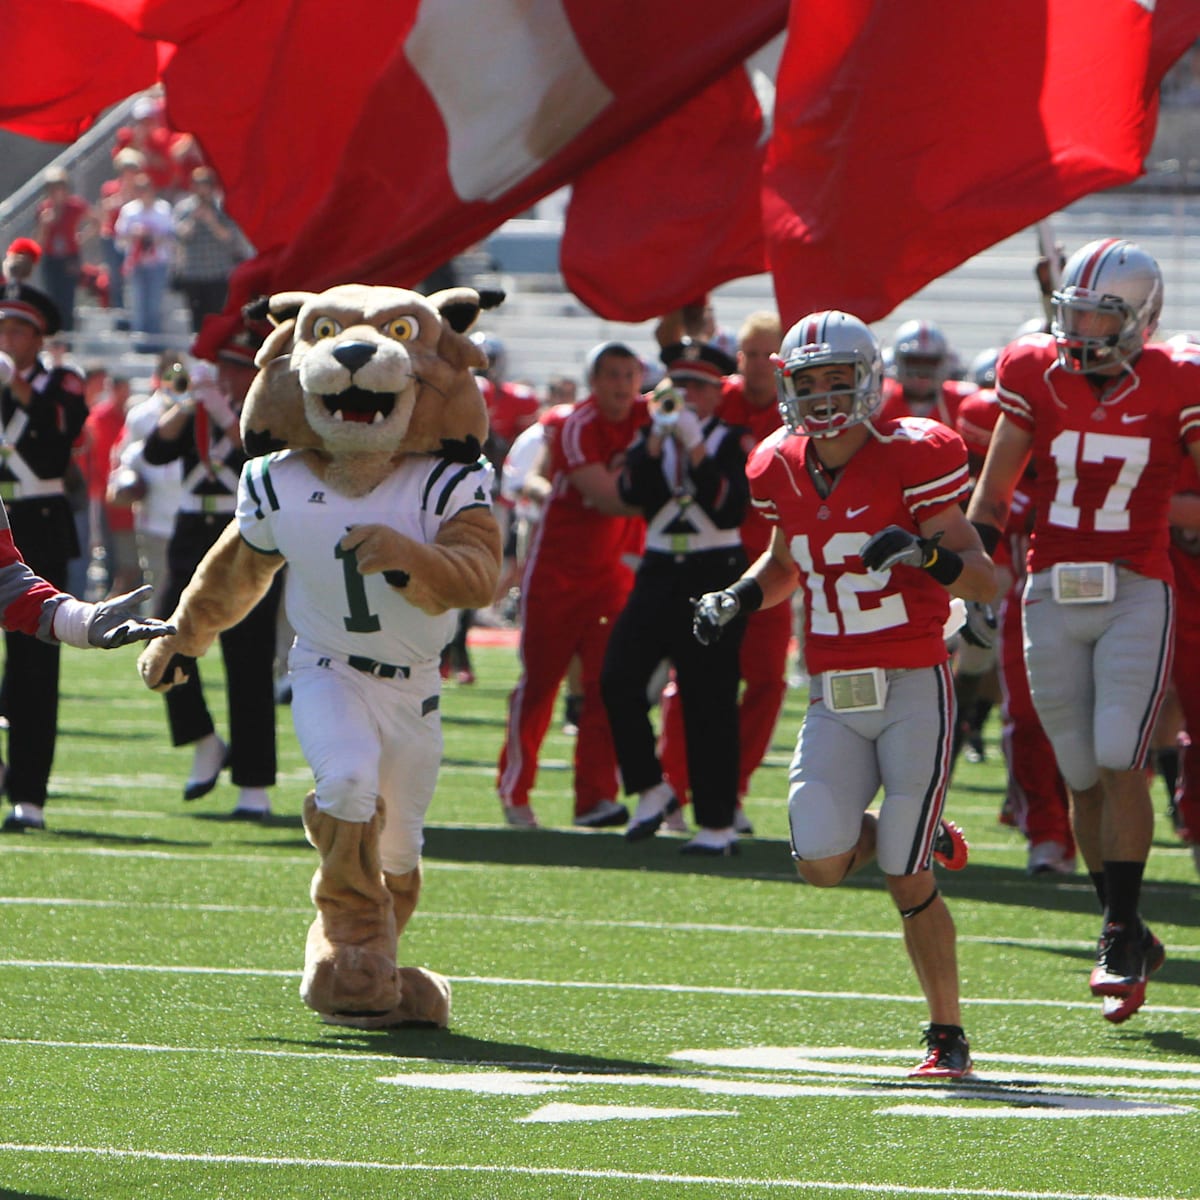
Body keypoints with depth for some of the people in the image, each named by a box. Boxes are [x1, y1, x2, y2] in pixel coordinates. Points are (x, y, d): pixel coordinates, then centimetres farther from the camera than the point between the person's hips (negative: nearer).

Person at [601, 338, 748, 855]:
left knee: (710, 701, -4)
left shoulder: (734, 441, 1)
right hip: (660, 573, 4)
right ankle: (650, 789, 4)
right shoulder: (652, 437, 11)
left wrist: (696, 447, -18)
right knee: (618, 679, -11)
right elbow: (633, 492, -6)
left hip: (716, 578, -4)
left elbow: (730, 510, -14)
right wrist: (657, 438, -16)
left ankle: (717, 822, 1)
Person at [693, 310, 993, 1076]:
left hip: (915, 692, -5)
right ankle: (923, 838, 23)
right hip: (836, 698, 5)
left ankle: (949, 1035, 10)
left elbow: (985, 581, -10)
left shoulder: (911, 458, -11)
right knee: (823, 864, -10)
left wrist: (930, 555, -30)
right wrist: (741, 599, 8)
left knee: (908, 882, -6)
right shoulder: (786, 469, 6)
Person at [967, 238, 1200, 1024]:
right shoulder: (1035, 376, 1)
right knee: (1083, 779, 7)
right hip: (1052, 597, 3)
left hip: (1137, 596, -3)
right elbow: (994, 491, 8)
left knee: (1120, 765, -14)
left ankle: (1122, 936, -6)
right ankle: (1129, 938, 19)